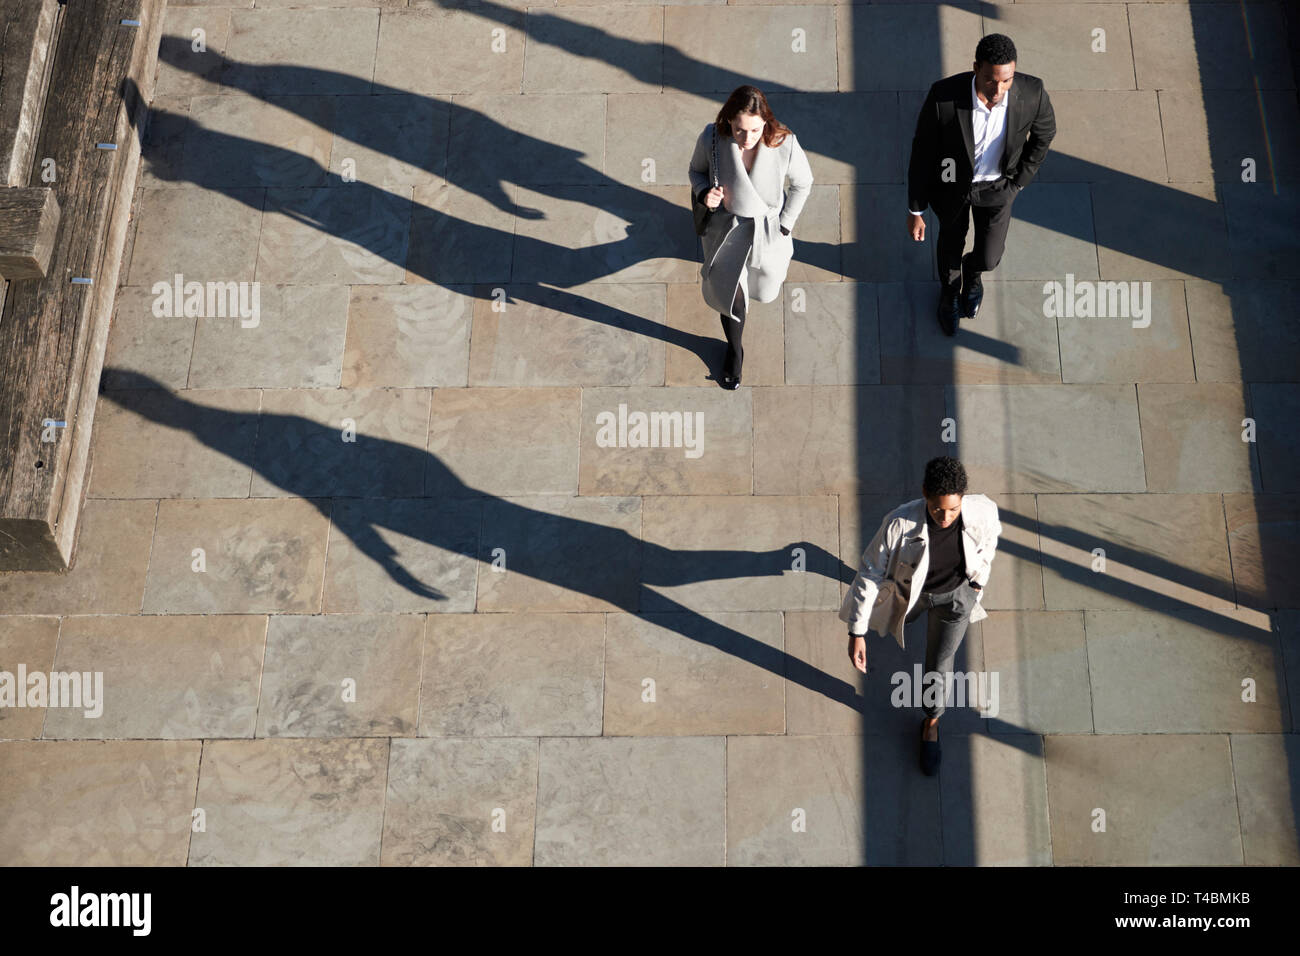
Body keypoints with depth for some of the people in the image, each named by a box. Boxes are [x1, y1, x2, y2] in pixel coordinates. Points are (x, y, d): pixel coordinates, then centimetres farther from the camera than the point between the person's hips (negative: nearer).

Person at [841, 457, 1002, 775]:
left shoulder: (983, 512, -34)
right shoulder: (900, 524, -41)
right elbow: (870, 573, -28)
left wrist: (979, 581, 6)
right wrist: (857, 632, -28)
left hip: (956, 593, 0)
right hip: (911, 590, 0)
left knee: (939, 667, 6)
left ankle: (932, 723, 38)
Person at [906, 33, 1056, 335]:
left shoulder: (1032, 92, -32)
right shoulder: (943, 96, -38)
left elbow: (1044, 132, -7)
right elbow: (922, 154, -22)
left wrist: (1020, 181, -1)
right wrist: (915, 211, -14)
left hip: (997, 186, 1)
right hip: (952, 183, -1)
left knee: (989, 257, 13)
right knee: (951, 242, 25)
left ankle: (972, 272, 54)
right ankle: (950, 290, 60)